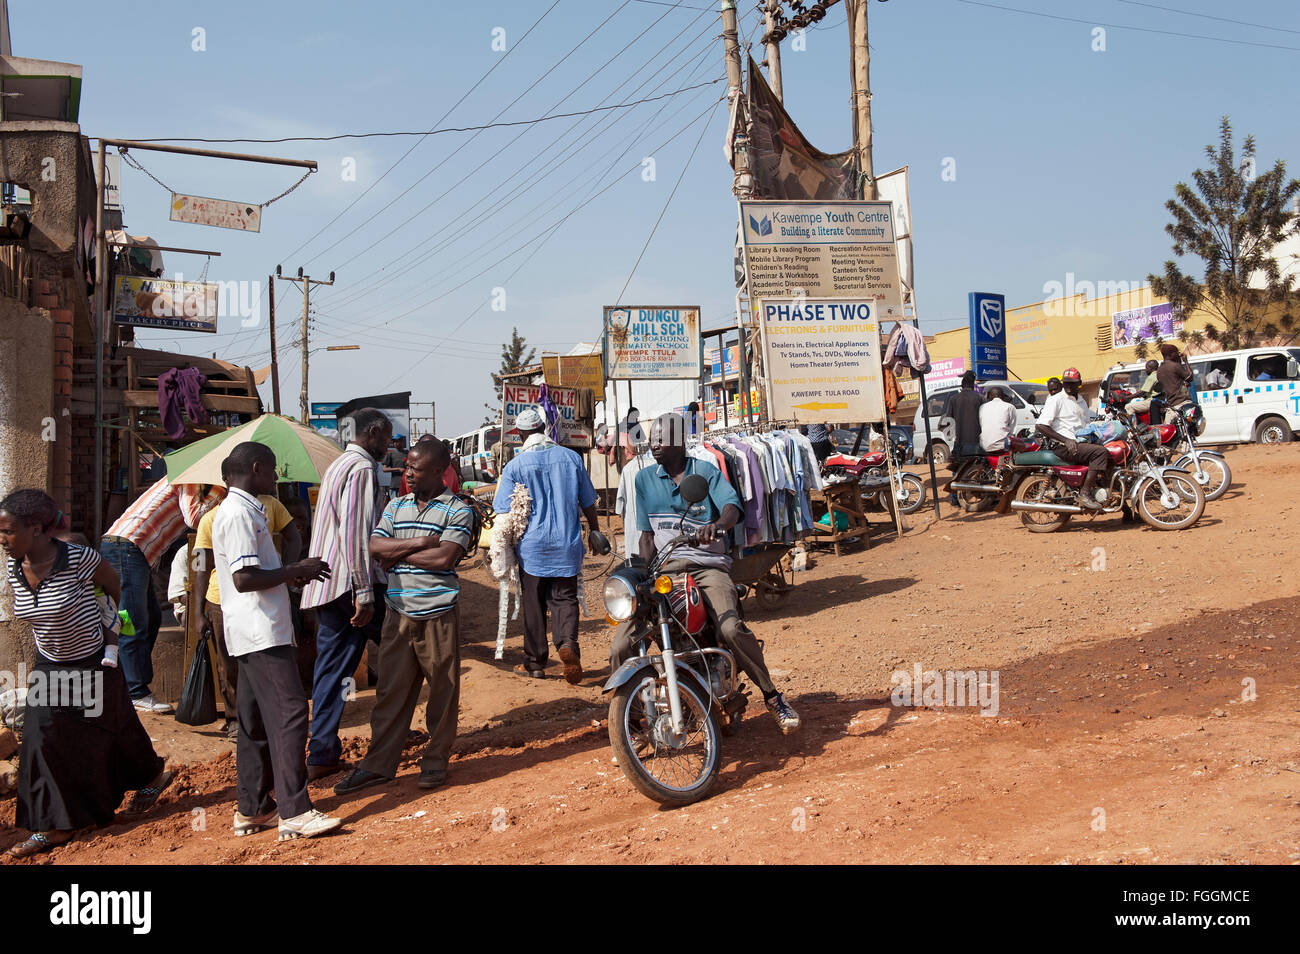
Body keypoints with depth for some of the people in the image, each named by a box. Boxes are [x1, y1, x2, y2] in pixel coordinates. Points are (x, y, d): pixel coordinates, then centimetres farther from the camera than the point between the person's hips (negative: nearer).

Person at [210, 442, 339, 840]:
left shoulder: (246, 509, 18)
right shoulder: (238, 513, -14)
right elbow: (244, 578, -21)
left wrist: (294, 573, 12)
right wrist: (296, 570, -12)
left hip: (256, 632, 11)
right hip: (260, 632, -11)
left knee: (257, 720, 13)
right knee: (289, 712, -11)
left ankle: (252, 809, 19)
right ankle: (294, 812, -10)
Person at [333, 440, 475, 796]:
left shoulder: (458, 510, -3)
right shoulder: (396, 507, 12)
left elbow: (445, 558, -15)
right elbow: (375, 546, 0)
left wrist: (398, 553, -6)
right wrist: (419, 543, -11)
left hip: (439, 613, -4)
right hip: (399, 613, 4)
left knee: (442, 690, 5)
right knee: (391, 690, 7)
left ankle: (436, 760, 19)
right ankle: (379, 764, 14)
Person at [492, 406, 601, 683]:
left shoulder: (515, 466, -7)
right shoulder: (570, 457, 2)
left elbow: (504, 513, -5)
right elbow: (588, 501, 9)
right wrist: (594, 531, 23)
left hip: (532, 547, -2)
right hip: (567, 544, 2)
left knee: (534, 605, 9)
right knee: (564, 598, 9)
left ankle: (535, 662, 17)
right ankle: (567, 641, -18)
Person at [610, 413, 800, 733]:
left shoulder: (706, 472, 5)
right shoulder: (644, 478, 15)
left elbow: (732, 506, -13)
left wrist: (718, 524, -36)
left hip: (708, 566, -3)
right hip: (664, 570, 3)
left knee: (731, 628, -31)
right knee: (621, 646, -12)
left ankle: (772, 697, -12)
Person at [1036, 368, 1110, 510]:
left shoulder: (1081, 401, 21)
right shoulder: (1056, 399, -5)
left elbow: (1086, 423, 34)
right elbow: (1041, 425, -15)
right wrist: (1066, 440, -19)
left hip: (1080, 443, 9)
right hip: (1063, 448, -8)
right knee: (1100, 452, -27)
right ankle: (1085, 494, -28)